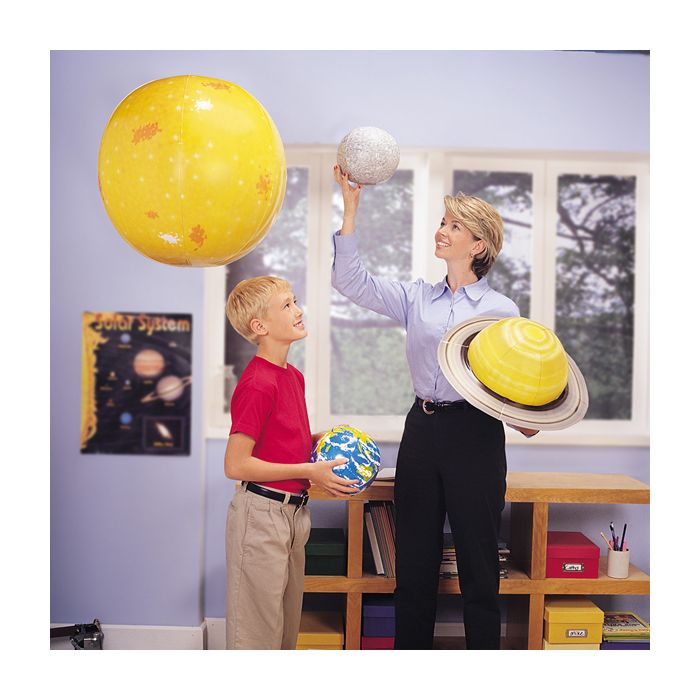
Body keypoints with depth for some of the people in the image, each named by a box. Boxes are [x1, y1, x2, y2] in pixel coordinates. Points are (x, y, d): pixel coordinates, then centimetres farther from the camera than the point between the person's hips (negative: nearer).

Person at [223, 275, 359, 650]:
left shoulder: (293, 375, 8)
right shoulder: (257, 383, -20)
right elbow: (236, 465, -20)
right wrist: (309, 471, -17)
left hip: (292, 512, 9)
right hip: (261, 513, -9)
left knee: (287, 623, 20)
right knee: (259, 628, 4)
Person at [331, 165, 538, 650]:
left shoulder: (502, 309, 1)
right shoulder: (418, 299, 10)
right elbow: (351, 280, 2)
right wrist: (351, 206, -3)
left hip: (476, 435, -3)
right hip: (422, 432, 4)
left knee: (478, 564, 5)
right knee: (414, 561, 11)